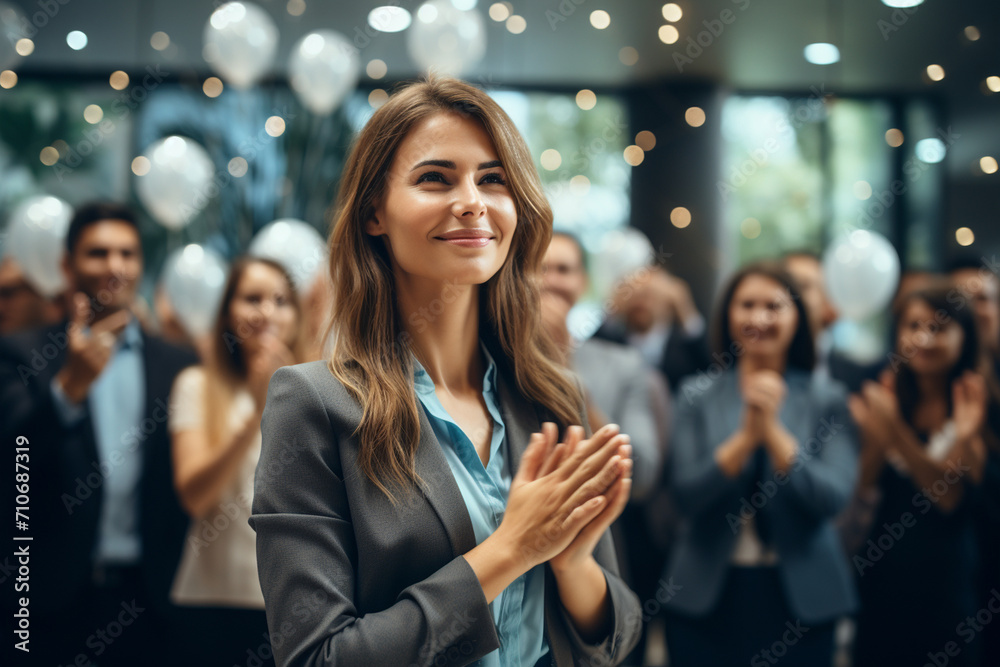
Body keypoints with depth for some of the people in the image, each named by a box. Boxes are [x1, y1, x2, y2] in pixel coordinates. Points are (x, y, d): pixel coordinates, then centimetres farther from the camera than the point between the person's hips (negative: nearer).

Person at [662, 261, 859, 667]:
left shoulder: (827, 399, 2)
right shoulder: (697, 396, 2)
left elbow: (832, 499, -10)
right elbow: (686, 495, -8)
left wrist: (773, 431, -21)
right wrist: (745, 436, -21)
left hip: (801, 600, 0)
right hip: (706, 597, 0)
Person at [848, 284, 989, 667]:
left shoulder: (973, 401, -6)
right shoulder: (887, 393, 2)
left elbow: (952, 497, -16)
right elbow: (862, 481, -4)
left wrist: (898, 434, -27)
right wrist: (875, 433, -23)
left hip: (946, 574, -2)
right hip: (882, 567, 3)